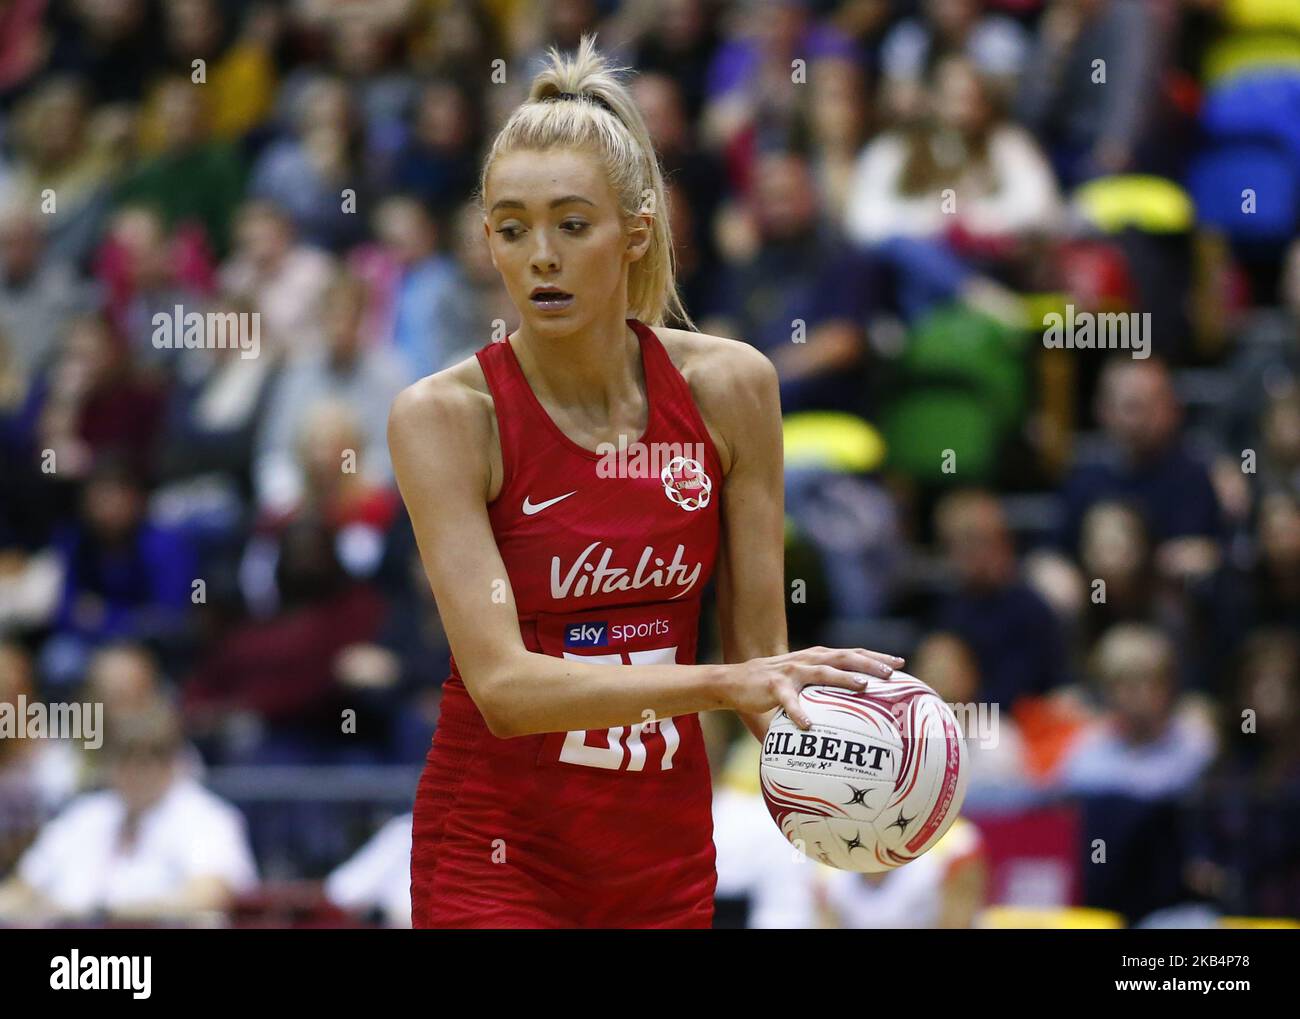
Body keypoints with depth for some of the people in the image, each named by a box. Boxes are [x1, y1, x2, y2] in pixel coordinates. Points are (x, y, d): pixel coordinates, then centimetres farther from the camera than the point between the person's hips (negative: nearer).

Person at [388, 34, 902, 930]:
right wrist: (718, 684, -34)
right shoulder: (444, 415, -14)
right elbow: (502, 684, -23)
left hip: (668, 850, 4)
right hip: (498, 852, -3)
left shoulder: (731, 386, -4)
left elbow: (757, 647, 1)